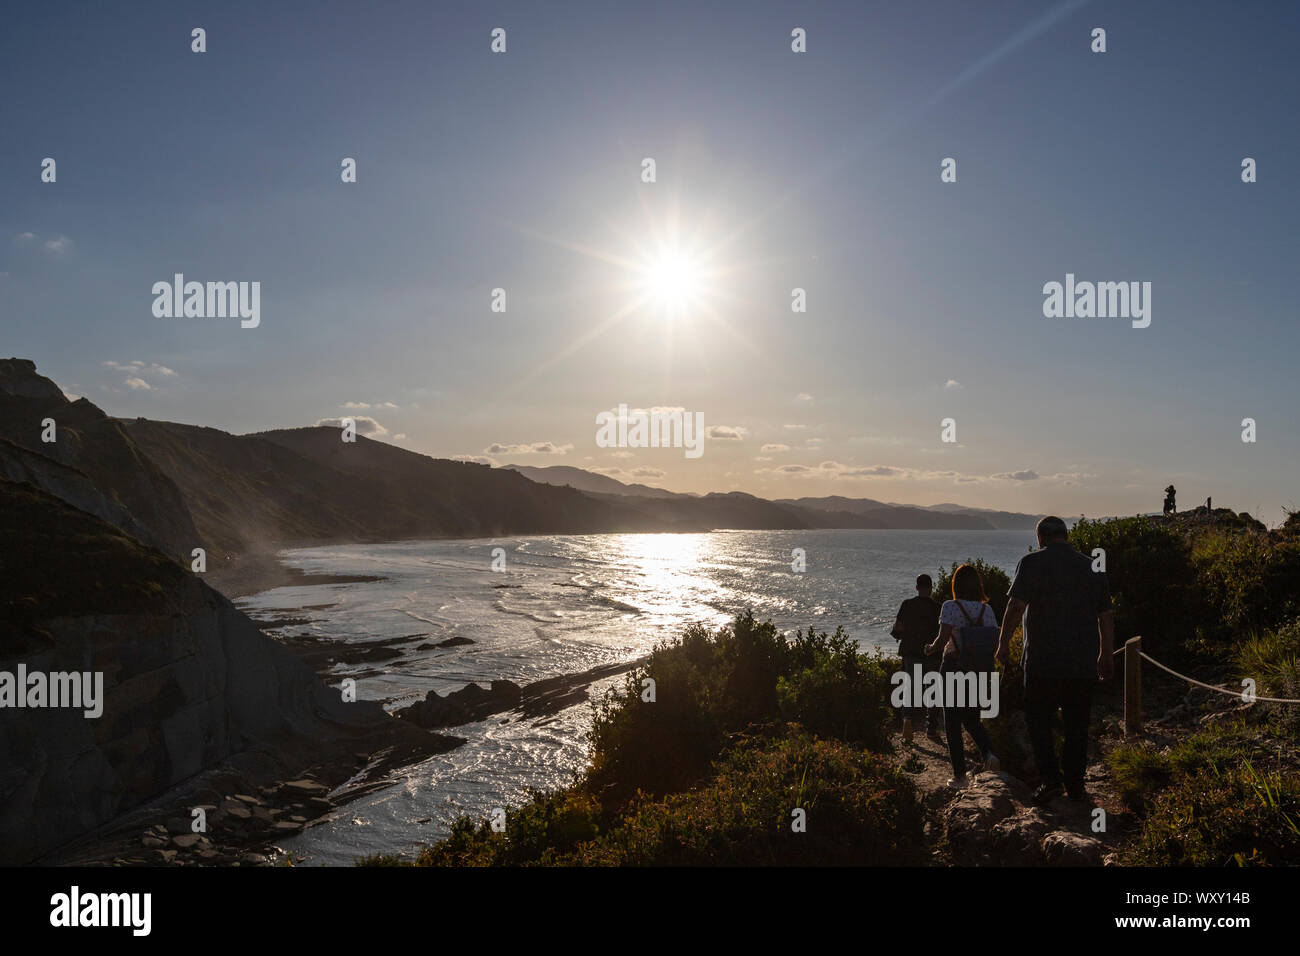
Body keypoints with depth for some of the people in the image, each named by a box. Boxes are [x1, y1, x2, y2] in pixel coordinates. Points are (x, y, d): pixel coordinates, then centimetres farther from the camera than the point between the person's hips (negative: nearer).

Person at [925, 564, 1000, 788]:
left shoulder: (951, 607, -12)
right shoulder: (987, 609, 2)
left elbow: (943, 639, -20)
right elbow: (995, 642, 1)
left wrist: (931, 648, 0)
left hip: (954, 669, -4)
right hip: (979, 672, 4)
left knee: (952, 722, 7)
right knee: (972, 719, 21)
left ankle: (959, 775, 7)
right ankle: (989, 752, -6)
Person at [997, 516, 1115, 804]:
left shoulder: (1032, 563, -5)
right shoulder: (1093, 567, 9)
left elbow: (1016, 607, -13)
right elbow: (1106, 616, 12)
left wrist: (1003, 644, -3)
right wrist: (1107, 656, 20)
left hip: (1042, 661, -4)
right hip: (1083, 663, 4)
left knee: (1038, 719, 6)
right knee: (1077, 725, 12)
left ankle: (1050, 778, -4)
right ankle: (1075, 783, 16)